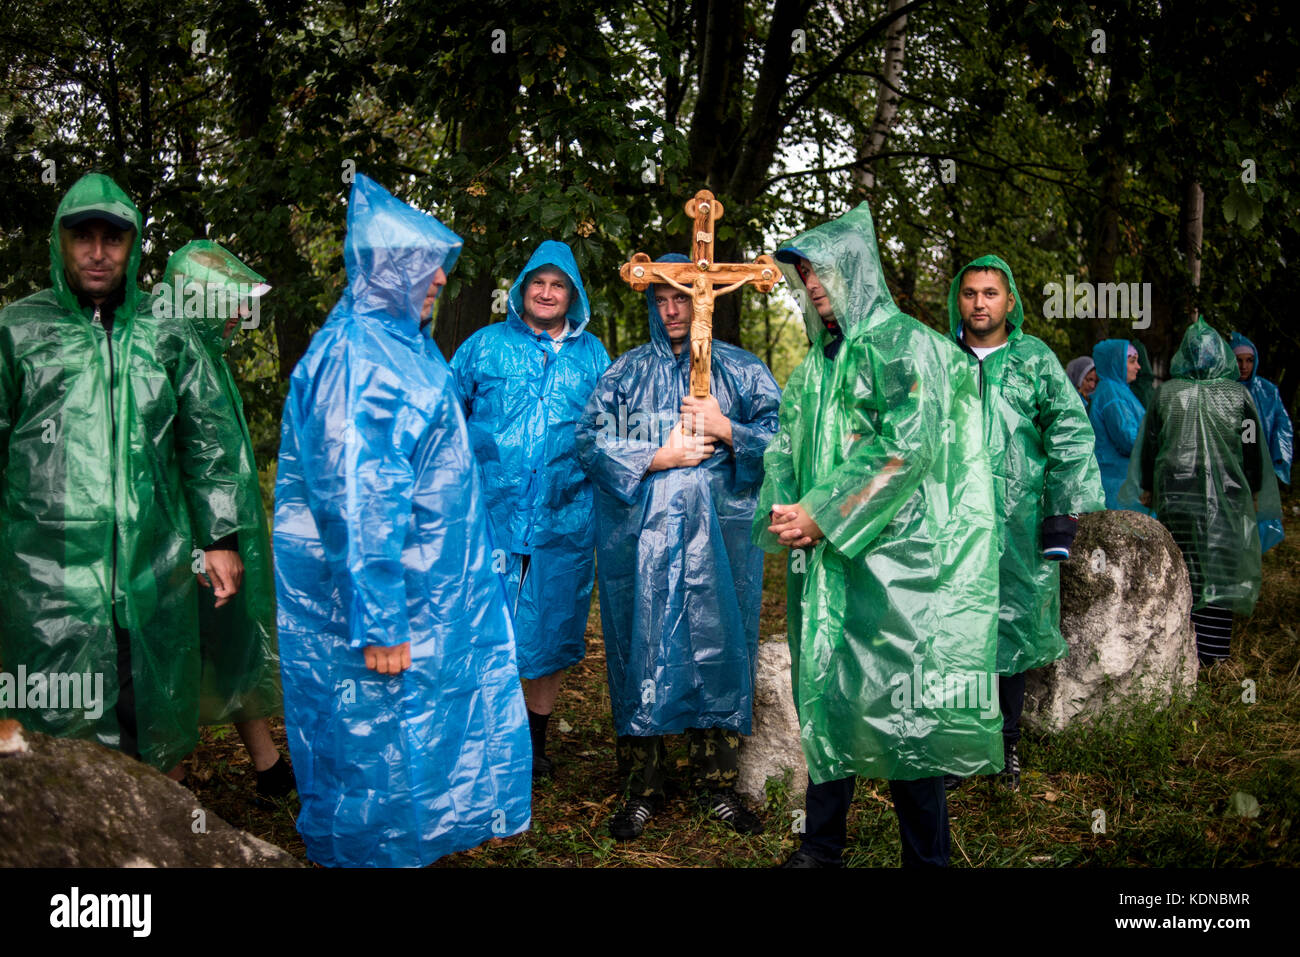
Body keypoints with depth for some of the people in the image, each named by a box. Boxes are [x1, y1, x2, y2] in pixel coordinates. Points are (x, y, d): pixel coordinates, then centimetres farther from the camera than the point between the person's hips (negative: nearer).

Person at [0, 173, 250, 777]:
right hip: (51, 579, -2)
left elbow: (209, 439, 12)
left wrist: (220, 538, 7)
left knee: (162, 739, 11)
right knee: (63, 735, 1)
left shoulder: (167, 335, 11)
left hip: (156, 570, 2)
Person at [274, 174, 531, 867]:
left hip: (431, 593, 10)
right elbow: (360, 499, -25)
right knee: (378, 740, 3)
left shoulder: (394, 342, 13)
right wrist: (378, 623, -26)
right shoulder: (359, 356, -20)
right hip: (386, 596, -10)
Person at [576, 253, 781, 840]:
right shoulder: (626, 373, 10)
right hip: (641, 535, 0)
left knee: (717, 644, 3)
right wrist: (659, 457, -8)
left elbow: (783, 437, 2)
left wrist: (726, 429, -12)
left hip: (719, 533, 0)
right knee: (643, 649, 2)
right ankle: (642, 789, 13)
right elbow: (589, 442, 0)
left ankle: (717, 785, 16)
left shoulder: (741, 369, 9)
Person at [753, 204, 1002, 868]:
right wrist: (783, 513, -5)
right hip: (822, 562, 7)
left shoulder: (905, 346, -5)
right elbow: (786, 448, 16)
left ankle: (925, 856, 11)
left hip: (893, 558, -7)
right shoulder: (815, 366, 16)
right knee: (825, 695, 12)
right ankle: (821, 843, 26)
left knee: (899, 707, -2)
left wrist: (821, 515, -16)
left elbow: (908, 447, -16)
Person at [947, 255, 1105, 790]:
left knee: (1012, 629, 8)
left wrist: (1064, 517, -4)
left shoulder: (1036, 360, 4)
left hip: (1018, 525, 0)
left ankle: (1007, 741, 25)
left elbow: (1072, 439, 3)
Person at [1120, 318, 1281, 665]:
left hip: (1175, 495, 1)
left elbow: (1148, 445, 4)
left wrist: (1146, 487, 15)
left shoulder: (1166, 393, -1)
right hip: (1227, 497, -1)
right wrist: (1254, 493, 15)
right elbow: (1255, 451, 3)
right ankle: (1211, 649, 4)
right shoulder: (1239, 395, -2)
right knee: (1221, 567, 4)